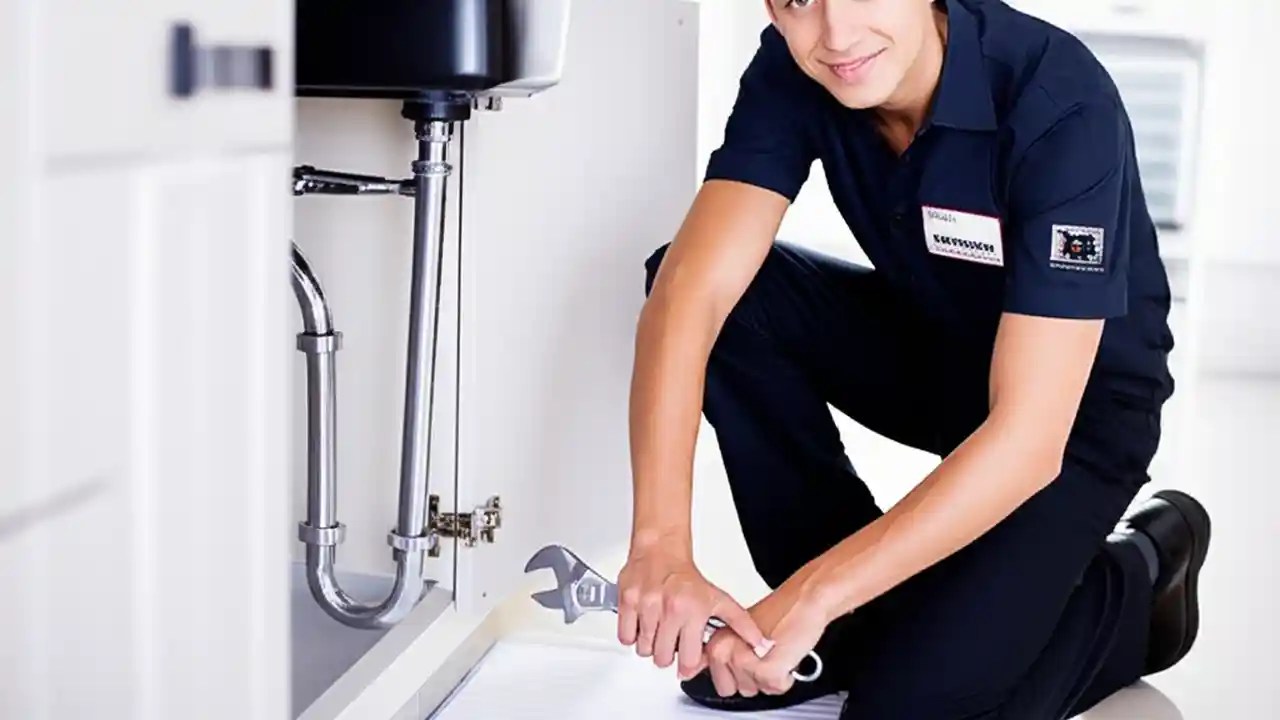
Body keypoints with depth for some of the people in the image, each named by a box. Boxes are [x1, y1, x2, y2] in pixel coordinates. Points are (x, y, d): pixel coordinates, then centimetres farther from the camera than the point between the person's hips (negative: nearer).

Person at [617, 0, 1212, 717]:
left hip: (1077, 403, -5)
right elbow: (692, 288, -27)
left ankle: (1136, 579, 8)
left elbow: (1028, 436, -35)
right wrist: (661, 544, -39)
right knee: (726, 289, -19)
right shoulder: (792, 71, -18)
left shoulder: (1060, 106, -32)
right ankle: (855, 615, -3)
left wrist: (815, 594, -38)